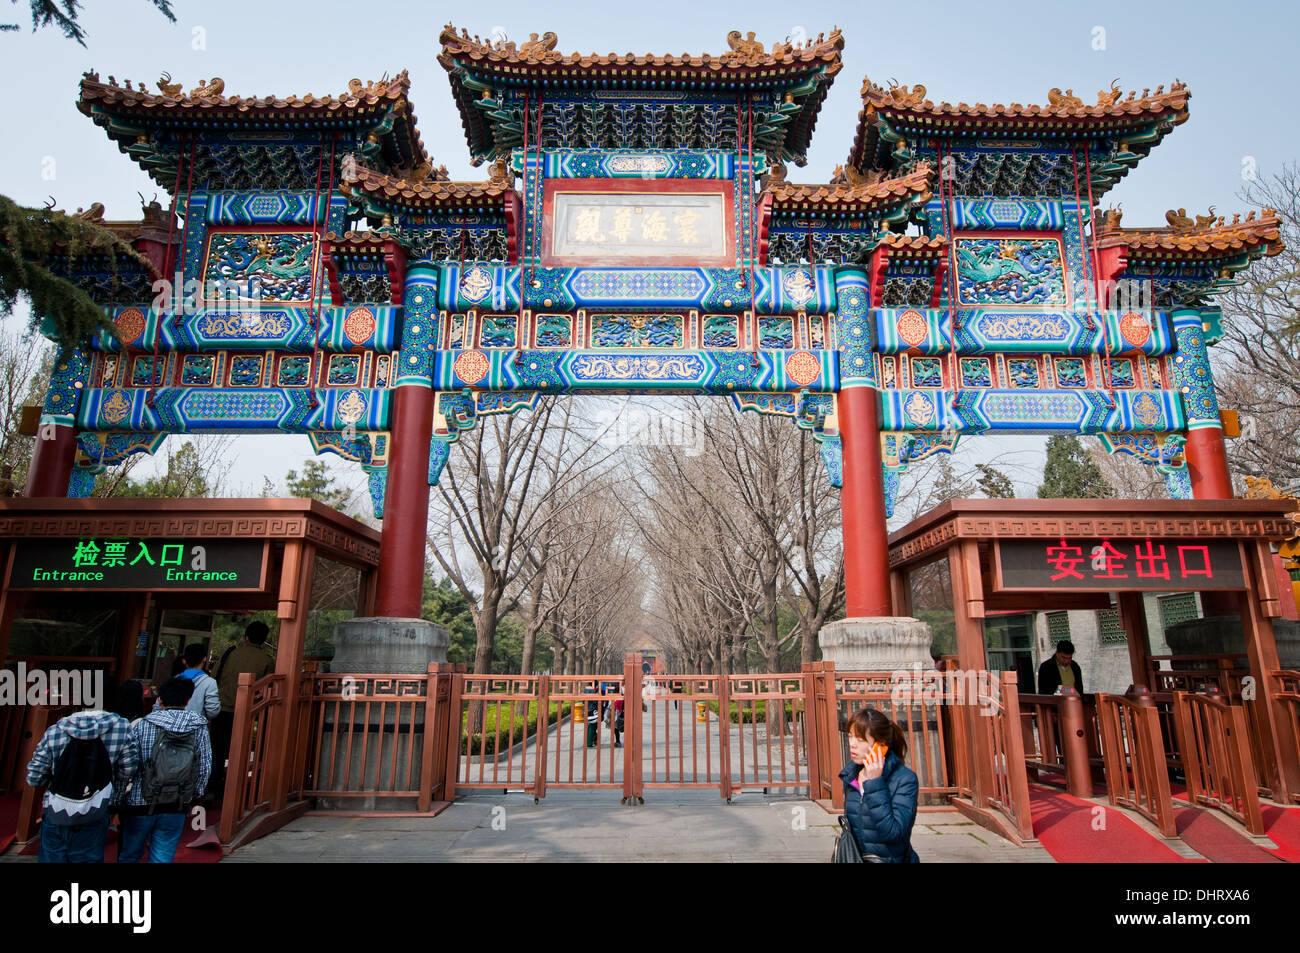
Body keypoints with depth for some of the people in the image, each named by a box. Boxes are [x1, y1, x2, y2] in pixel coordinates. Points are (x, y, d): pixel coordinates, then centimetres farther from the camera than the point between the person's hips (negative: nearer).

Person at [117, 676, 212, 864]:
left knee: (129, 856, 19)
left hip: (140, 805, -1)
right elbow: (205, 767, -2)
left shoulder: (142, 725, -10)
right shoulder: (199, 728, -5)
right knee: (162, 858, 10)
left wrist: (119, 802, 4)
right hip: (176, 808, 1)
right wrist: (193, 796, 12)